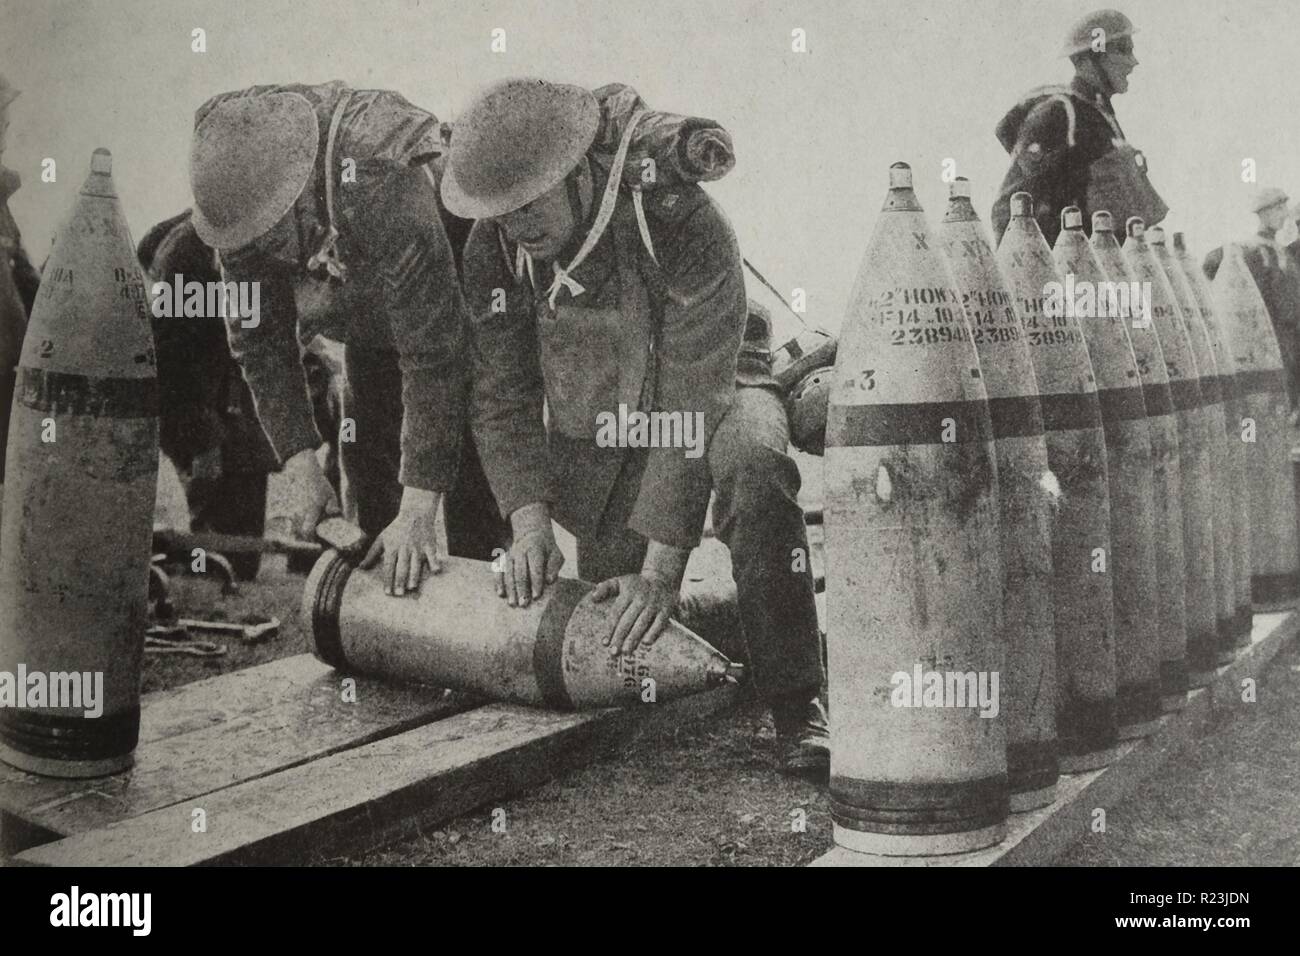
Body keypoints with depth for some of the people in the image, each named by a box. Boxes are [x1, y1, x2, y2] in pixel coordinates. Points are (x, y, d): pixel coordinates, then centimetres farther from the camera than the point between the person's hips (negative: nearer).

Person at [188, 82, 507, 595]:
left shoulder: (384, 187, -45)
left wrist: (417, 512, -44)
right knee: (366, 456, 8)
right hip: (369, 318, 6)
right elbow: (258, 341, -15)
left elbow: (432, 359, -44)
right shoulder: (242, 199, -24)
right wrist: (302, 467, -23)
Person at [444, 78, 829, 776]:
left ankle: (796, 704, -29)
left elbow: (691, 406, -33)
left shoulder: (680, 225, -32)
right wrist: (530, 520, -24)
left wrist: (662, 567, -35)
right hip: (593, 425, 5)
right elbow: (503, 397, -9)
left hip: (709, 396, -4)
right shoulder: (493, 250, -15)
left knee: (753, 469, -39)